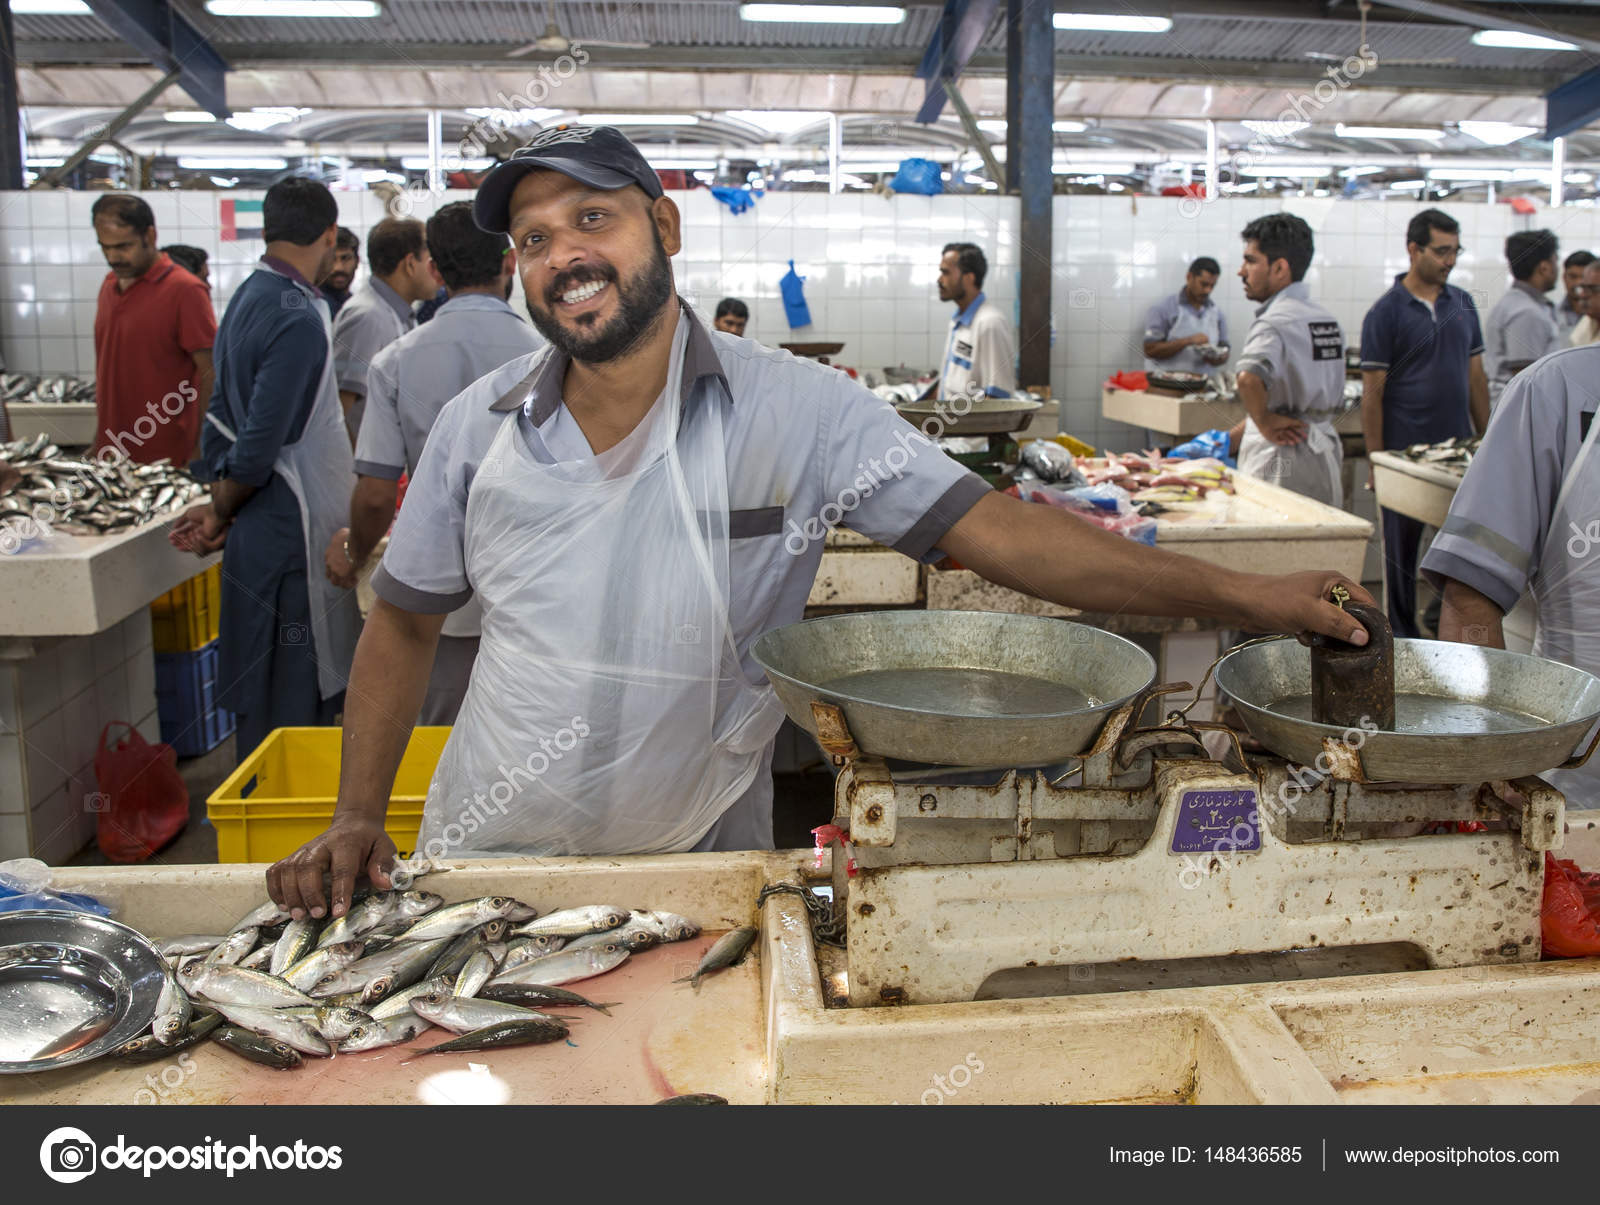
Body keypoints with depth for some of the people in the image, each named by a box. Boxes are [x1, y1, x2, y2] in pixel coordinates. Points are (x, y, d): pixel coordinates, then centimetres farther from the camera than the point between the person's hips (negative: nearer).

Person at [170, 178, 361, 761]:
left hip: (265, 533, 10)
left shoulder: (248, 297, 12)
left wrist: (220, 505, 12)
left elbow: (224, 414, 15)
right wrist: (221, 514, -6)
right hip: (289, 538, -10)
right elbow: (259, 445, -22)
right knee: (291, 712, 0)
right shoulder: (297, 318, -19)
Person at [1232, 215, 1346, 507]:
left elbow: (1249, 378, -38)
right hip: (1326, 456, 8)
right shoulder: (1328, 321, 13)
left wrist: (1265, 424, -19)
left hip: (1281, 463, -8)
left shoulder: (1274, 323, -16)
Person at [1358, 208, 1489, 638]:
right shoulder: (1385, 313, -7)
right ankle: (1401, 635, 17)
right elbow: (1372, 394, -8)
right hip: (1405, 452, -4)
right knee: (1402, 546, 6)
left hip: (1458, 447, 5)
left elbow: (1475, 376, 13)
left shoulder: (1463, 304, 9)